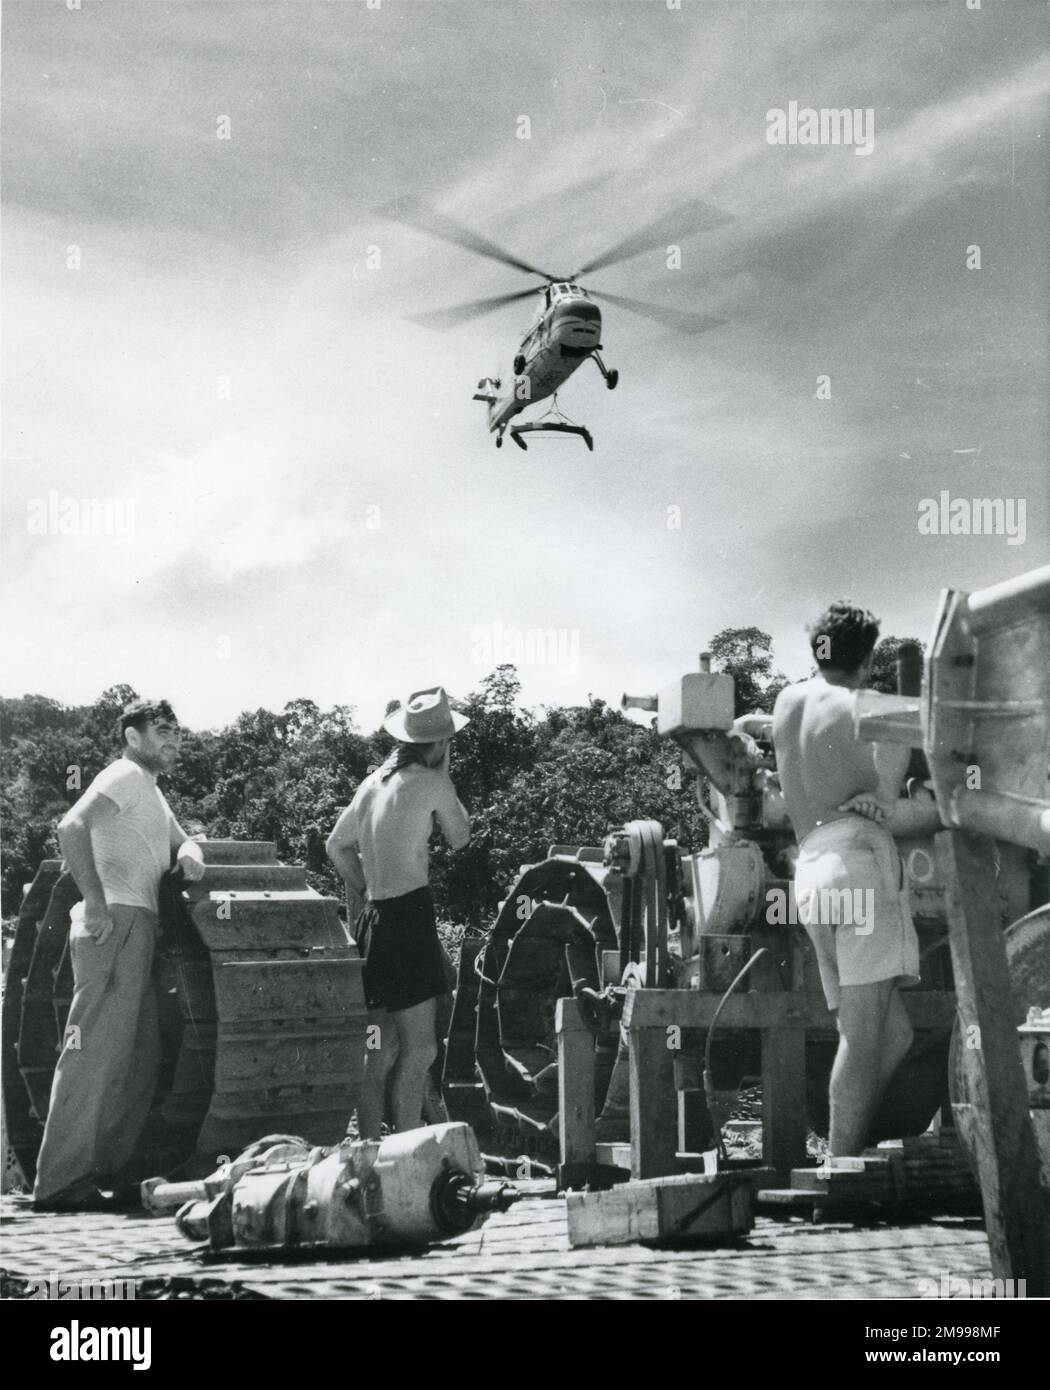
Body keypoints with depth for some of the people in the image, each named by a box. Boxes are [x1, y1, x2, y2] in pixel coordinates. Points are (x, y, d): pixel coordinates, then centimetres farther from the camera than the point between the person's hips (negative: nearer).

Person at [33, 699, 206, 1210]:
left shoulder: (149, 790, 26)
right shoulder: (125, 777, -5)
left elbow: (181, 840, 33)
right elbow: (72, 826, -21)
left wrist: (189, 852, 7)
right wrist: (97, 903, -23)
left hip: (139, 928, 10)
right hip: (117, 923, -10)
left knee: (141, 1057, 11)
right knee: (97, 1051, -12)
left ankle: (106, 1169, 15)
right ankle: (60, 1181, -13)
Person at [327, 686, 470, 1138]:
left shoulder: (375, 782, 12)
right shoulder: (432, 783, -8)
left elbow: (338, 846, 20)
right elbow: (460, 838, 8)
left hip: (375, 916, 8)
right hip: (411, 916, -8)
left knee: (384, 1046, 13)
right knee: (420, 1048, -6)